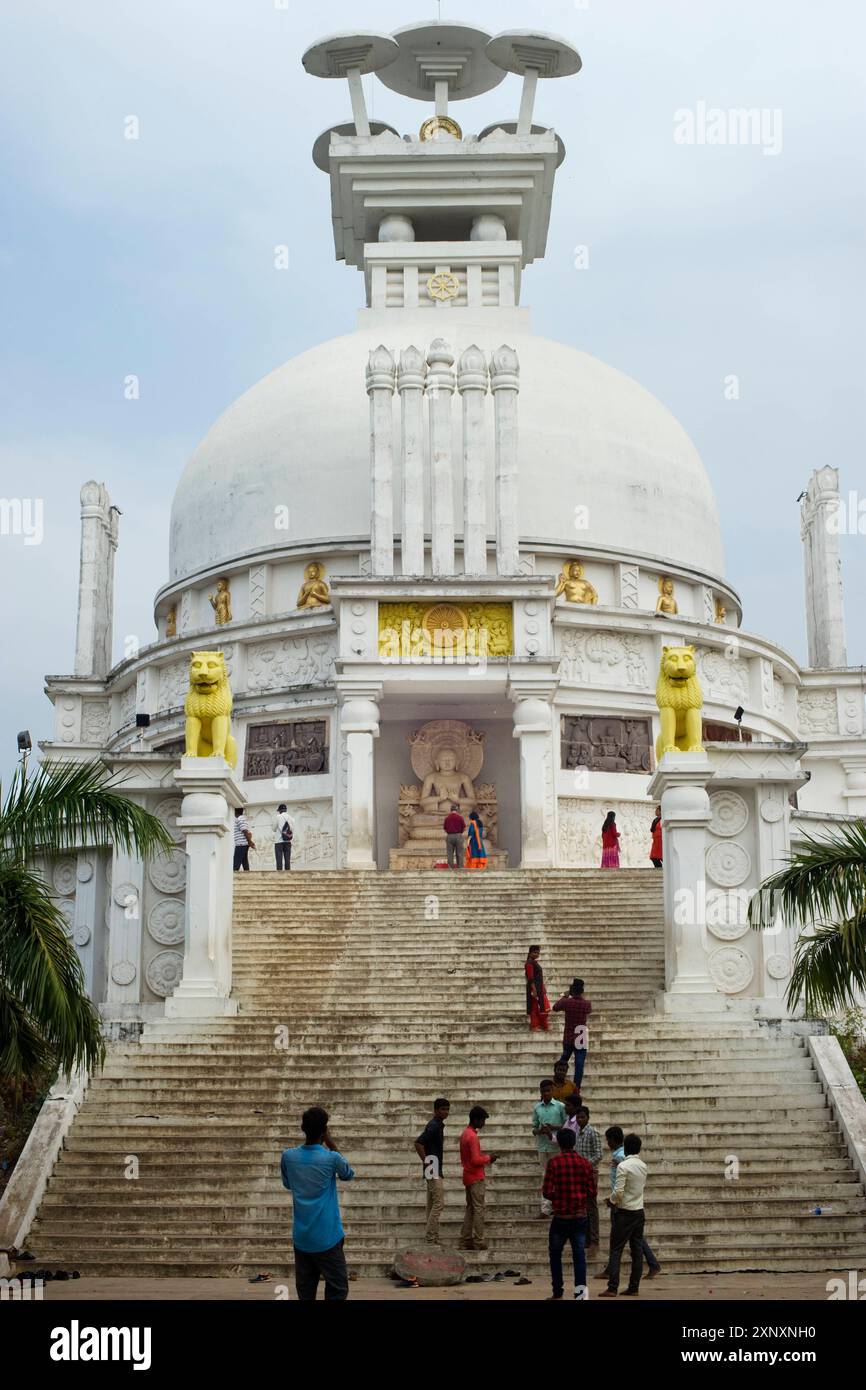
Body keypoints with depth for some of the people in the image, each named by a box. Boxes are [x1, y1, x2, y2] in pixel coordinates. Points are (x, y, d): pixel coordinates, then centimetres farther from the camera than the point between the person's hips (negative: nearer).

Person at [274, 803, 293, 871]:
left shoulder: (278, 817, -6)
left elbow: (274, 829, 0)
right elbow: (291, 829, 9)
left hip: (279, 841, -4)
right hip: (288, 841, 4)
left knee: (279, 860, -3)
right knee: (287, 859, 4)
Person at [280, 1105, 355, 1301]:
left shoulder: (288, 1156, -3)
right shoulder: (331, 1158, -13)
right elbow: (348, 1175, 10)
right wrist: (330, 1143, 10)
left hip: (301, 1238, 4)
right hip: (327, 1238, -4)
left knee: (305, 1293, 9)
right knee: (337, 1291, 4)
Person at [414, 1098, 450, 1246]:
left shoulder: (438, 1125, 15)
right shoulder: (434, 1125, -16)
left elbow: (422, 1143, 25)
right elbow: (418, 1143, -26)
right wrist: (426, 1162, -18)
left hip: (435, 1172, 10)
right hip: (434, 1172, -10)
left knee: (432, 1205, 10)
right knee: (438, 1203, -10)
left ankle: (432, 1239, 14)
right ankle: (430, 1238, -9)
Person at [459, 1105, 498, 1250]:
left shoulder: (465, 1133, 10)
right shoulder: (473, 1136, -20)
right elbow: (476, 1160, -24)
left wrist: (485, 1157, 10)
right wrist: (488, 1158, -8)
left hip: (468, 1177, 9)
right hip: (476, 1178, -9)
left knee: (470, 1208, 12)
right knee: (479, 1209, -3)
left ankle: (465, 1241, 13)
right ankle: (478, 1242, -1)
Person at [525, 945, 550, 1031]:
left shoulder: (536, 962, 14)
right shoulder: (529, 963, -15)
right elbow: (530, 978, -20)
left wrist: (543, 988, 21)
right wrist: (534, 990, -24)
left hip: (540, 988, 10)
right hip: (534, 988, -10)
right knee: (534, 1007, -3)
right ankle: (534, 1026, 4)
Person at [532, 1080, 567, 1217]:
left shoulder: (560, 1106, -2)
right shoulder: (537, 1108, 8)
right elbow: (534, 1128, 10)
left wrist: (554, 1127, -16)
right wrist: (540, 1130, -12)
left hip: (557, 1146, -3)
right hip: (542, 1146, 3)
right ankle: (545, 1208, 4)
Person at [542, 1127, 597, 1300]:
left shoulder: (554, 1162, -9)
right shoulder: (585, 1163, -1)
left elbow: (547, 1192, -10)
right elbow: (592, 1192, 0)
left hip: (560, 1217, -2)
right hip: (580, 1217, 2)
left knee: (555, 1254, 14)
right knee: (579, 1254, 6)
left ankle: (558, 1291, 18)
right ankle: (580, 1287, -8)